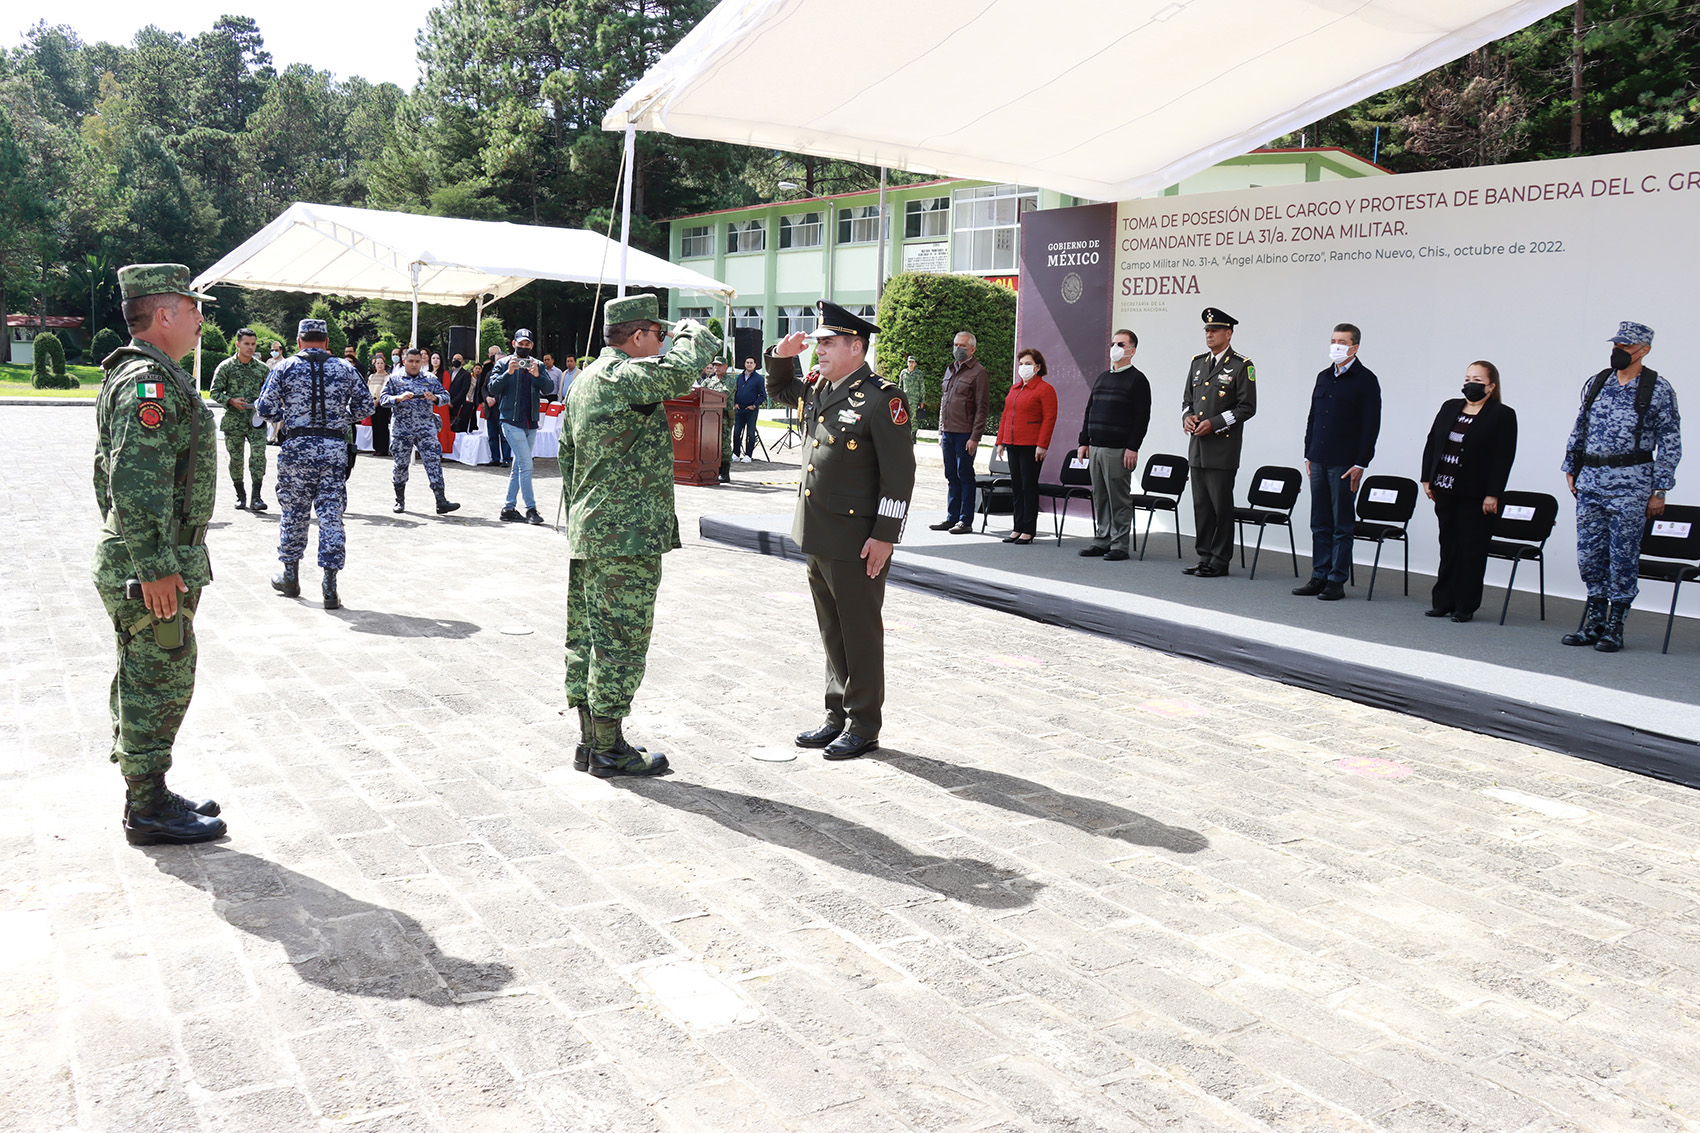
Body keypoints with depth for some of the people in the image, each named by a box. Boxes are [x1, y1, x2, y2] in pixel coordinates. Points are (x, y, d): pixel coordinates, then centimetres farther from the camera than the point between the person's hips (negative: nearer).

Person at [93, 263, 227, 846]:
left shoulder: (139, 375, 17)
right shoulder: (150, 381, -18)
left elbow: (111, 473, 24)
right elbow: (137, 483, -25)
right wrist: (155, 568, -25)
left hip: (148, 561, 11)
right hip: (154, 566, -11)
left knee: (143, 681, 17)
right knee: (159, 683, -2)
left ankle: (147, 796, 28)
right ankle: (149, 810, 7)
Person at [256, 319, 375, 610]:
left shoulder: (286, 368, 1)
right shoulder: (346, 369, 4)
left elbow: (265, 408, 0)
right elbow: (365, 406, 7)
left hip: (297, 447, 0)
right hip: (335, 449, 0)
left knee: (294, 513, 14)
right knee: (331, 516, 2)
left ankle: (291, 578, 26)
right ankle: (330, 588, 0)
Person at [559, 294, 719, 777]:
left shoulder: (585, 380, 17)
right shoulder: (624, 375, -14)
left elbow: (566, 453, 22)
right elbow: (682, 372, -28)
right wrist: (693, 334, -5)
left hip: (587, 531, 10)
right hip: (626, 536, -10)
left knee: (587, 637, 13)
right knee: (620, 641, -2)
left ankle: (590, 739, 22)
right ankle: (608, 750, 5)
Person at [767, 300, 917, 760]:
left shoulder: (882, 399, -13)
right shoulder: (816, 390, 11)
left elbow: (899, 472, -15)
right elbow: (778, 390, 32)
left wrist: (884, 535, -18)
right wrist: (781, 355, 11)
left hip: (857, 544, -8)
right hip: (818, 537, 8)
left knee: (860, 633, 3)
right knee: (832, 632, 16)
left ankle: (863, 727, 14)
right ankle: (838, 716, 28)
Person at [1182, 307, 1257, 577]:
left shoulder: (1242, 366, -4)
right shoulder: (1198, 363, 15)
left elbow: (1247, 407, -8)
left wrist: (1214, 423, -15)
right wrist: (1187, 417, -1)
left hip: (1223, 448, -6)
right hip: (1198, 446, 6)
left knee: (1221, 504, -3)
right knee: (1201, 504, 9)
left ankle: (1220, 561, 4)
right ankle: (1205, 557, 16)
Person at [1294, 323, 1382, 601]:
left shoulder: (1365, 380, -4)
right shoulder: (1324, 377, 15)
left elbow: (1371, 425, -8)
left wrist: (1360, 464, -13)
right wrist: (1308, 455, 13)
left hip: (1345, 463, -6)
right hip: (1318, 461, 6)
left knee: (1342, 525, -1)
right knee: (1320, 523, 8)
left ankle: (1337, 581, 4)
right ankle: (1319, 577, 14)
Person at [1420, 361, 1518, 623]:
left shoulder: (1503, 415, -5)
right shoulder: (1449, 407, 12)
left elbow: (1504, 458, -10)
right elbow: (1431, 443, 14)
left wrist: (1492, 495, -15)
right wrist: (1427, 479, 7)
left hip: (1475, 496, -5)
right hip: (1445, 492, 5)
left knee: (1471, 551, 1)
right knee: (1448, 547, 10)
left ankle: (1465, 606, 8)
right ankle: (1443, 602, 17)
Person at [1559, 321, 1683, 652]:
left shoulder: (1659, 389, -2)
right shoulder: (1597, 382, 11)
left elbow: (1670, 443, -2)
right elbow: (1580, 428, 19)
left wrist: (1659, 490, -6)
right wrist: (1571, 468, 13)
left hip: (1630, 482, -5)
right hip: (1590, 480, 5)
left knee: (1623, 555, -1)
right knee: (1589, 553, 6)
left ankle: (1614, 627, 7)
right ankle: (1594, 622, 17)